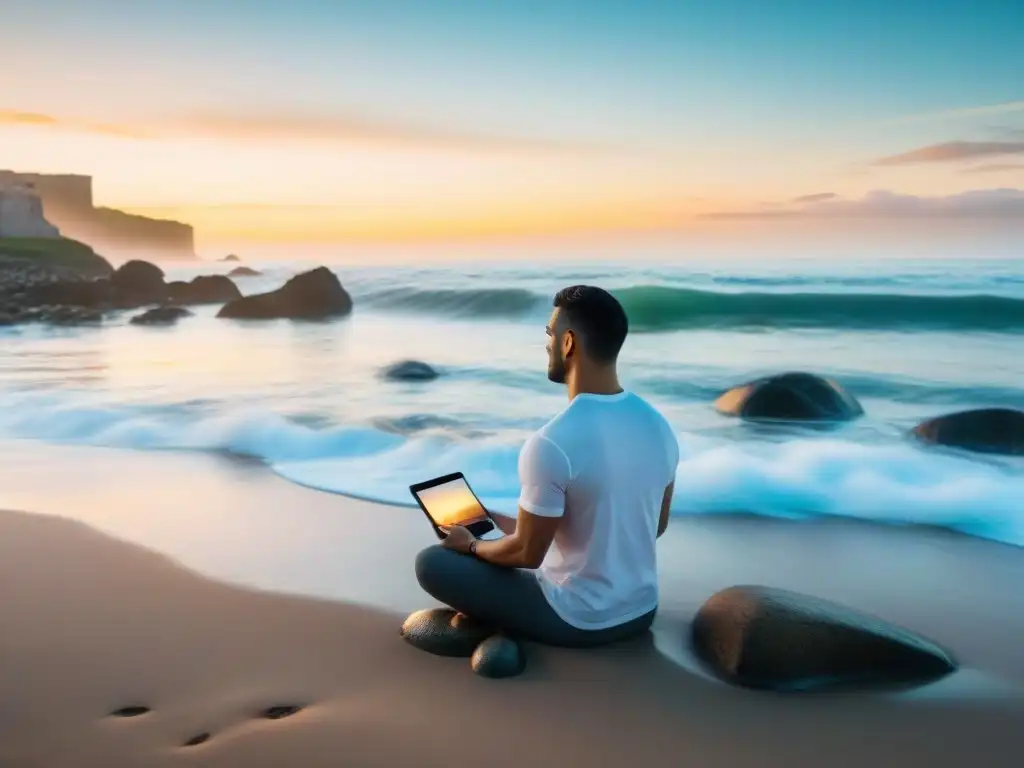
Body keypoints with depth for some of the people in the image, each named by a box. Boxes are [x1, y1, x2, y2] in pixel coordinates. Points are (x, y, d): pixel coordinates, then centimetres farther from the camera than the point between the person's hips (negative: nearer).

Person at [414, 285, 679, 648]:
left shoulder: (551, 444, -27)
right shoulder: (658, 425, -5)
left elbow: (527, 554, -19)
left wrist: (471, 545, 3)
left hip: (575, 622, -7)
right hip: (641, 611, 7)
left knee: (430, 562, 4)